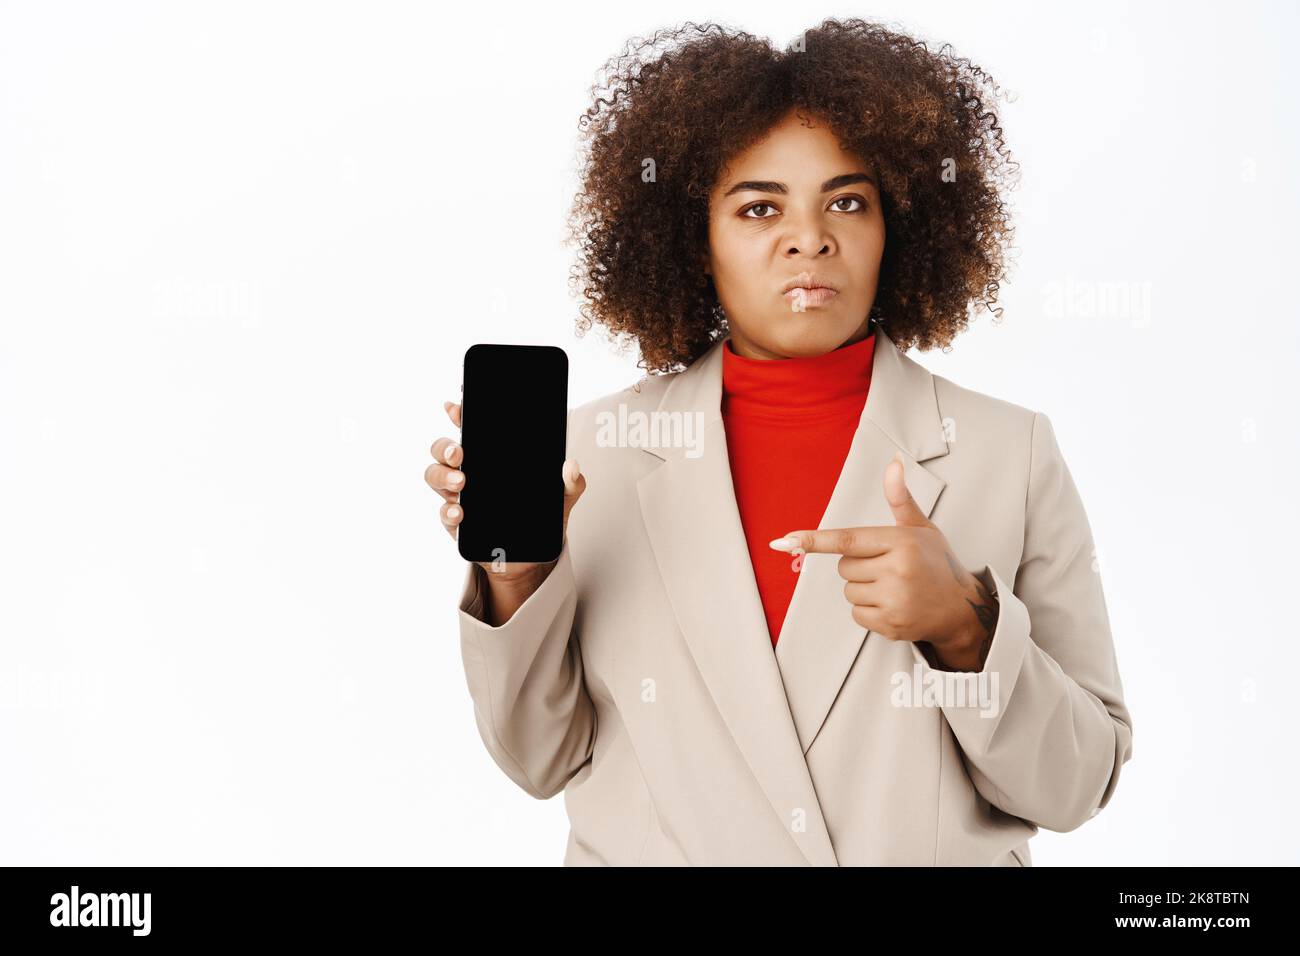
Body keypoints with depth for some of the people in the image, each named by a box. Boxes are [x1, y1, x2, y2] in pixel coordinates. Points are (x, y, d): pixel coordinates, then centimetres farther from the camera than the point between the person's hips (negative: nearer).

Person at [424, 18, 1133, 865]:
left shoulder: (1010, 453, -6)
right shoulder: (599, 446, -4)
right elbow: (544, 761, 0)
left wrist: (964, 624, -20)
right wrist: (517, 573, -15)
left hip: (933, 855, 0)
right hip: (646, 848, 1)